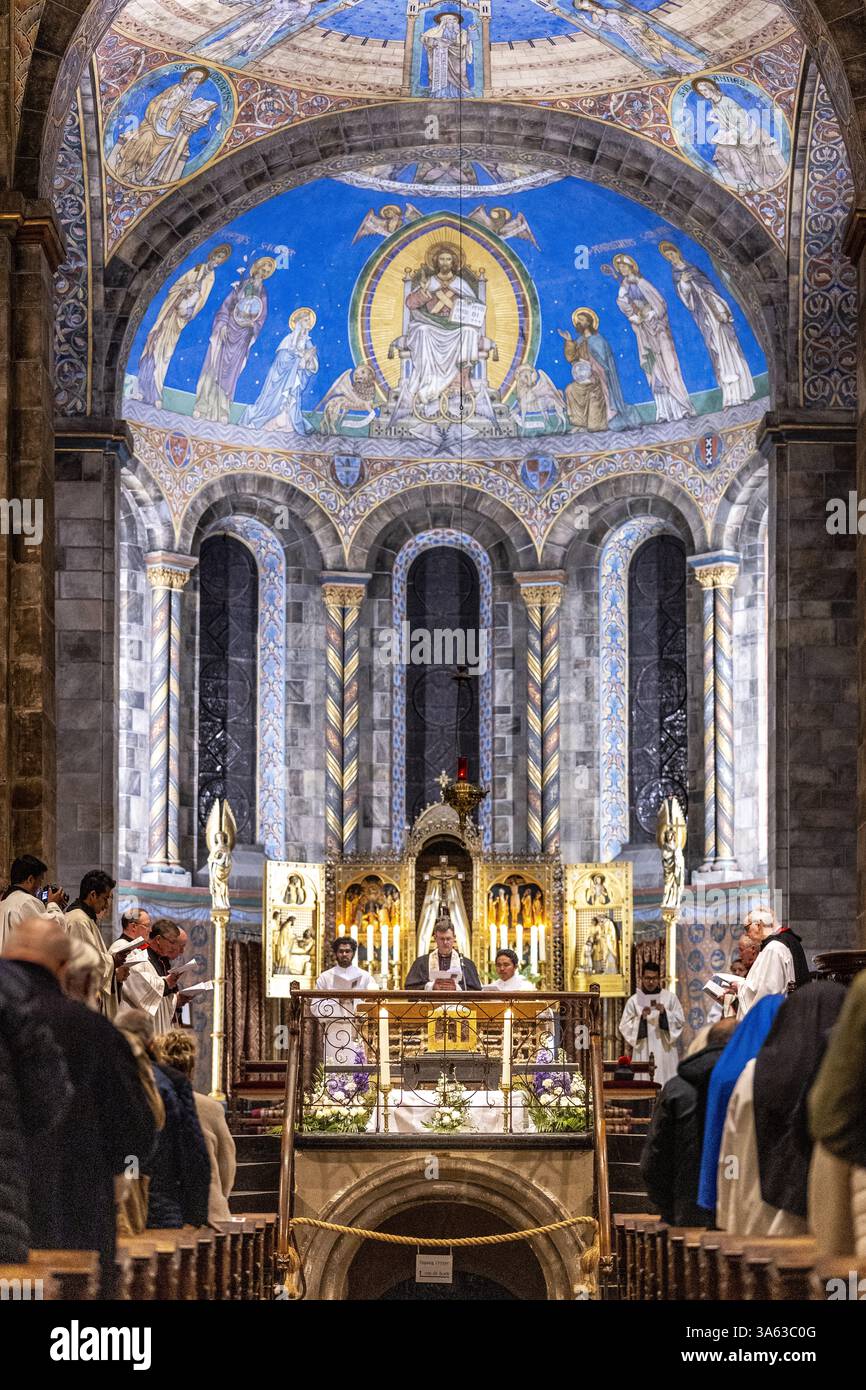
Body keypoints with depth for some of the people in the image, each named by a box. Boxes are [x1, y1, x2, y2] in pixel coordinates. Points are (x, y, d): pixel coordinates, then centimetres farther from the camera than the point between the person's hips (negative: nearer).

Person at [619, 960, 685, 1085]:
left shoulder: (670, 997, 6)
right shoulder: (633, 1000, 5)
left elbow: (681, 1021, 3)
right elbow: (624, 1026, 2)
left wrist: (664, 1012, -12)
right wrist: (641, 1018, -12)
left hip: (665, 1051, 0)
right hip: (643, 1052, 0)